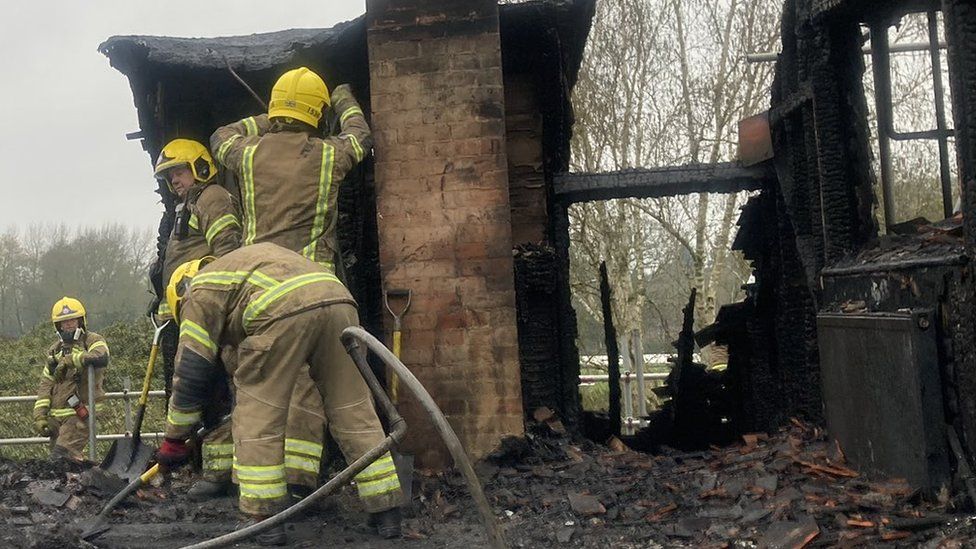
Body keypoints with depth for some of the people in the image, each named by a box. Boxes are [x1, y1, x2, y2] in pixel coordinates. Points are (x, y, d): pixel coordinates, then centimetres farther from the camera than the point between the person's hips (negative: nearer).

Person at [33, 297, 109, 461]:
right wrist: (40, 415, 5)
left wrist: (70, 360, -24)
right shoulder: (55, 350, 19)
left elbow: (101, 357, -24)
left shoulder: (92, 341, 1)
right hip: (55, 416, 6)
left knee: (61, 458, -17)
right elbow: (46, 384, 15)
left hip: (78, 414, -6)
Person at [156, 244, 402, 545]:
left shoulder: (201, 291, 20)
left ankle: (266, 520, 11)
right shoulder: (246, 258, 42)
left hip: (284, 312, -6)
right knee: (354, 412, 13)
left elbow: (191, 372, 16)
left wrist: (173, 441, 25)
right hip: (339, 299, 7)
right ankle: (386, 512, 17)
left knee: (258, 418, 10)